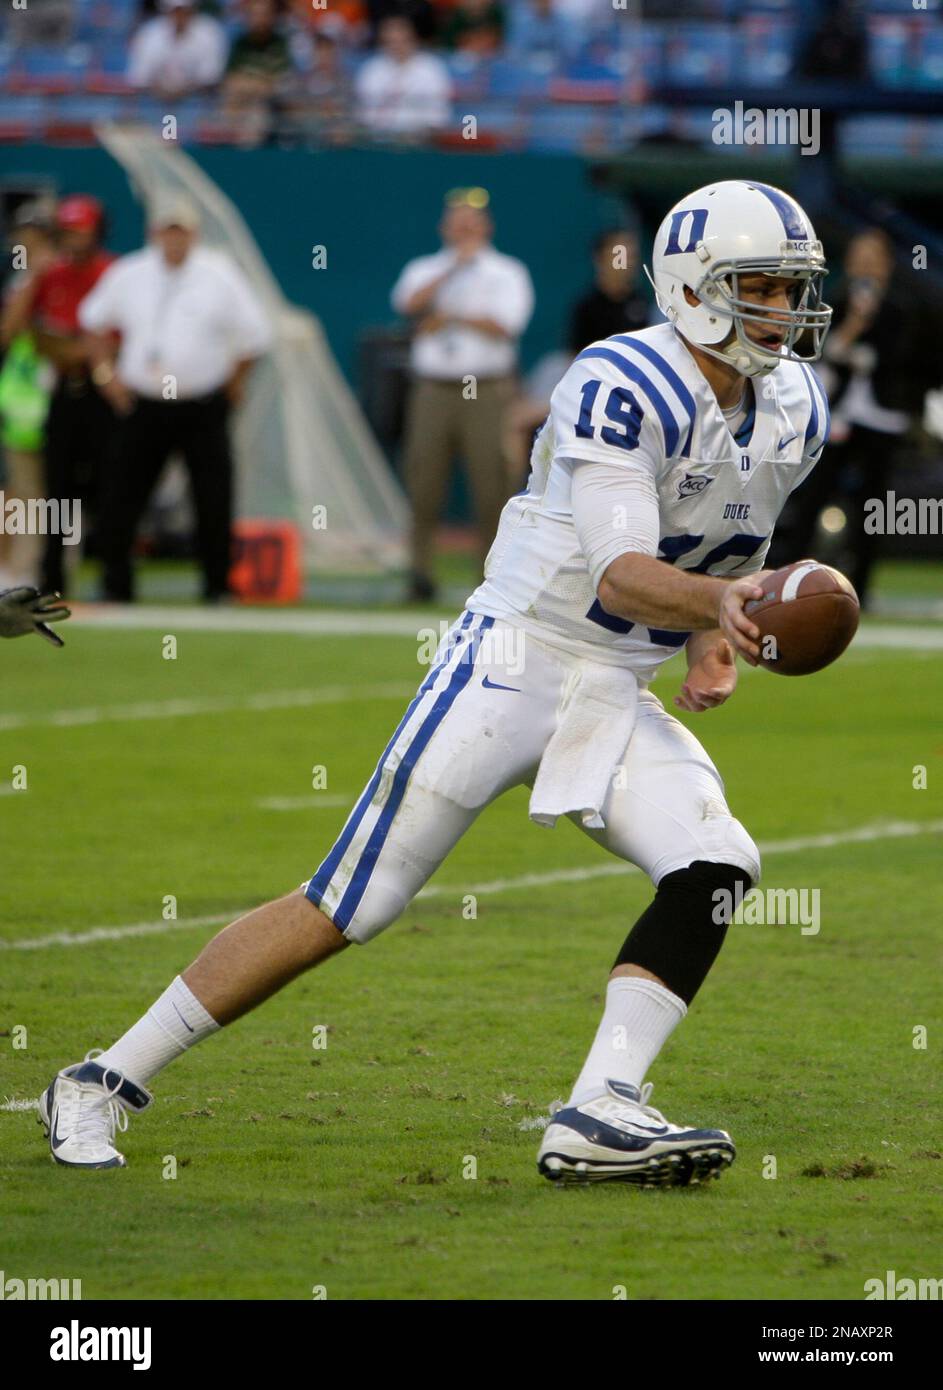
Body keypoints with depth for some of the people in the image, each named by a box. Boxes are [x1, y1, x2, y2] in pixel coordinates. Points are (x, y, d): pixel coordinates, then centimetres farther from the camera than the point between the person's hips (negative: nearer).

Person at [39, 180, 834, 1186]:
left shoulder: (794, 412, 5)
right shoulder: (621, 387, -20)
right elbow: (619, 574, -27)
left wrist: (715, 646, 4)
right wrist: (717, 602, -45)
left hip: (615, 704, 7)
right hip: (513, 660, -7)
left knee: (715, 867, -17)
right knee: (343, 910, -6)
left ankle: (599, 1117, -18)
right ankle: (104, 1083, 4)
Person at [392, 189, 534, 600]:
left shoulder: (507, 272, 9)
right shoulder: (425, 270, 17)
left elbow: (504, 323, -7)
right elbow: (408, 302, -5)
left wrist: (448, 317, -3)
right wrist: (454, 266, -9)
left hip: (488, 392, -2)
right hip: (433, 391, 2)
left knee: (491, 484, -7)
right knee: (423, 483, -2)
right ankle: (420, 573, 2)